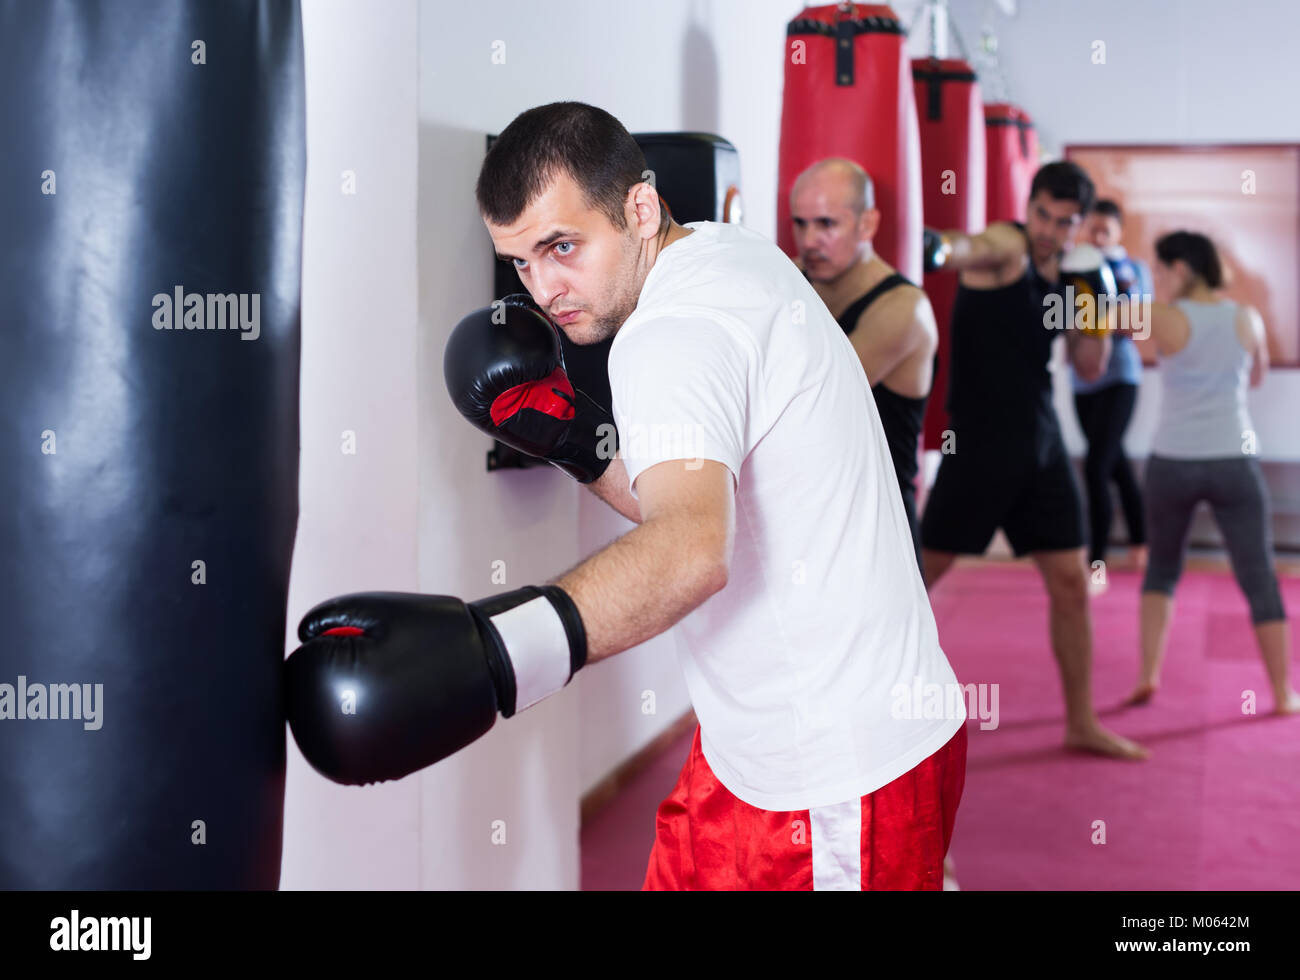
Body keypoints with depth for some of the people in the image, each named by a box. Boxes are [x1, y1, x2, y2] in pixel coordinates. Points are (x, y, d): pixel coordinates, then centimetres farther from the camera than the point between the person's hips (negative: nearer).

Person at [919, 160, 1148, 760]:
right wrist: (943, 247, -60)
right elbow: (970, 249, -37)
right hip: (978, 445, -7)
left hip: (1041, 446, 7)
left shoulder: (1065, 272, 9)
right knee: (917, 577, 0)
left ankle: (1082, 724, 22)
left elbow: (1089, 368, 11)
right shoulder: (1007, 247, -11)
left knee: (1070, 584, 10)